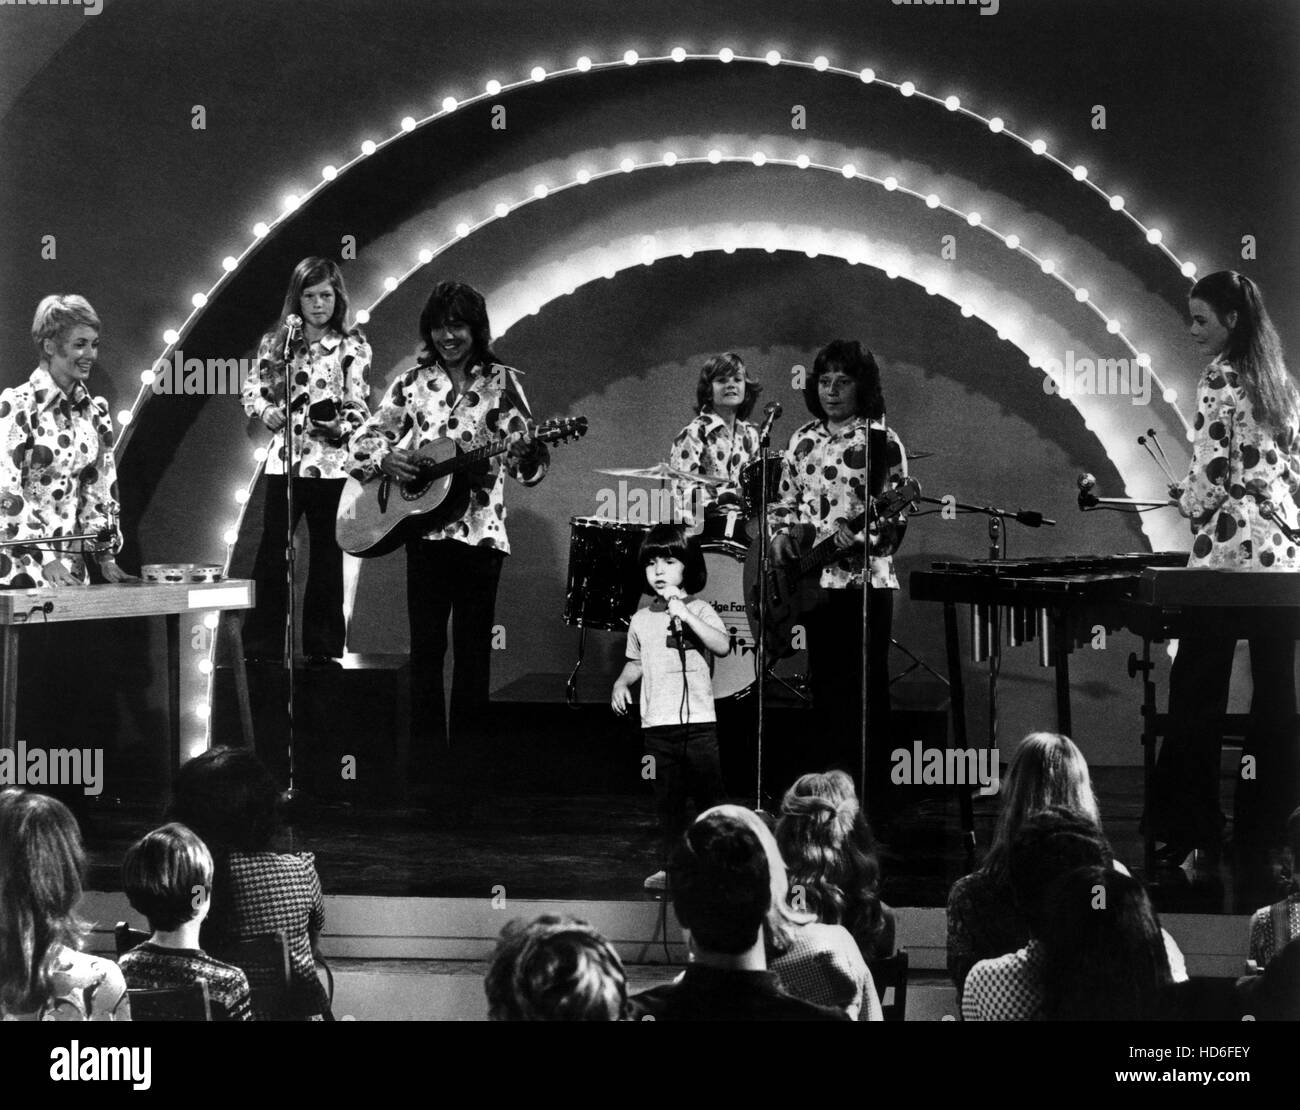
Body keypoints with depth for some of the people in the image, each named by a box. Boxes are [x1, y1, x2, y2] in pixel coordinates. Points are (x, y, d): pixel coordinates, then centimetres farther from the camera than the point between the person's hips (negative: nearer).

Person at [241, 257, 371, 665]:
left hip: (332, 462, -2)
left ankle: (322, 645, 14)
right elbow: (252, 389, 16)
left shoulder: (352, 346, 0)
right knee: (272, 551, 0)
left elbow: (359, 407, -5)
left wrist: (338, 425, -25)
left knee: (327, 553, 5)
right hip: (285, 459, 2)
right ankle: (262, 643, 7)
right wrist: (266, 411, -5)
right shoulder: (276, 342, 8)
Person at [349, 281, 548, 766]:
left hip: (482, 530, -1)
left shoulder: (502, 382, 3)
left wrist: (528, 453, -23)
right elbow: (365, 438, 11)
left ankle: (466, 752, 12)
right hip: (423, 527, 1)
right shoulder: (412, 382, 8)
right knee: (426, 643, 2)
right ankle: (428, 752, 9)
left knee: (473, 645, 3)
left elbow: (530, 462, 0)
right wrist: (384, 458, -10)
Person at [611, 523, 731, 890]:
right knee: (667, 798, 8)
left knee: (707, 793, -1)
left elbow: (723, 646, -18)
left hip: (698, 720, -3)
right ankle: (670, 866, 16)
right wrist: (621, 683, 5)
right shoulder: (641, 621, 10)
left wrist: (684, 614, -23)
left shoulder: (699, 610, -2)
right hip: (657, 724, 4)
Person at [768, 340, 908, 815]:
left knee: (866, 691, -3)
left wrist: (858, 535, -23)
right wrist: (781, 534, -2)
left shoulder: (883, 442, -4)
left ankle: (870, 805, 2)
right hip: (813, 582, 5)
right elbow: (786, 500, 18)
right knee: (825, 687, 12)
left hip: (865, 580, -5)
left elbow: (894, 519, -7)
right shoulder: (802, 440, 12)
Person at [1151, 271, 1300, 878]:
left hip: (1228, 553, -7)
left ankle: (1192, 830, 2)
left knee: (1198, 696, -1)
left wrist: (1183, 496, 4)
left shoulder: (1218, 382, -9)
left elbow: (1213, 479, -14)